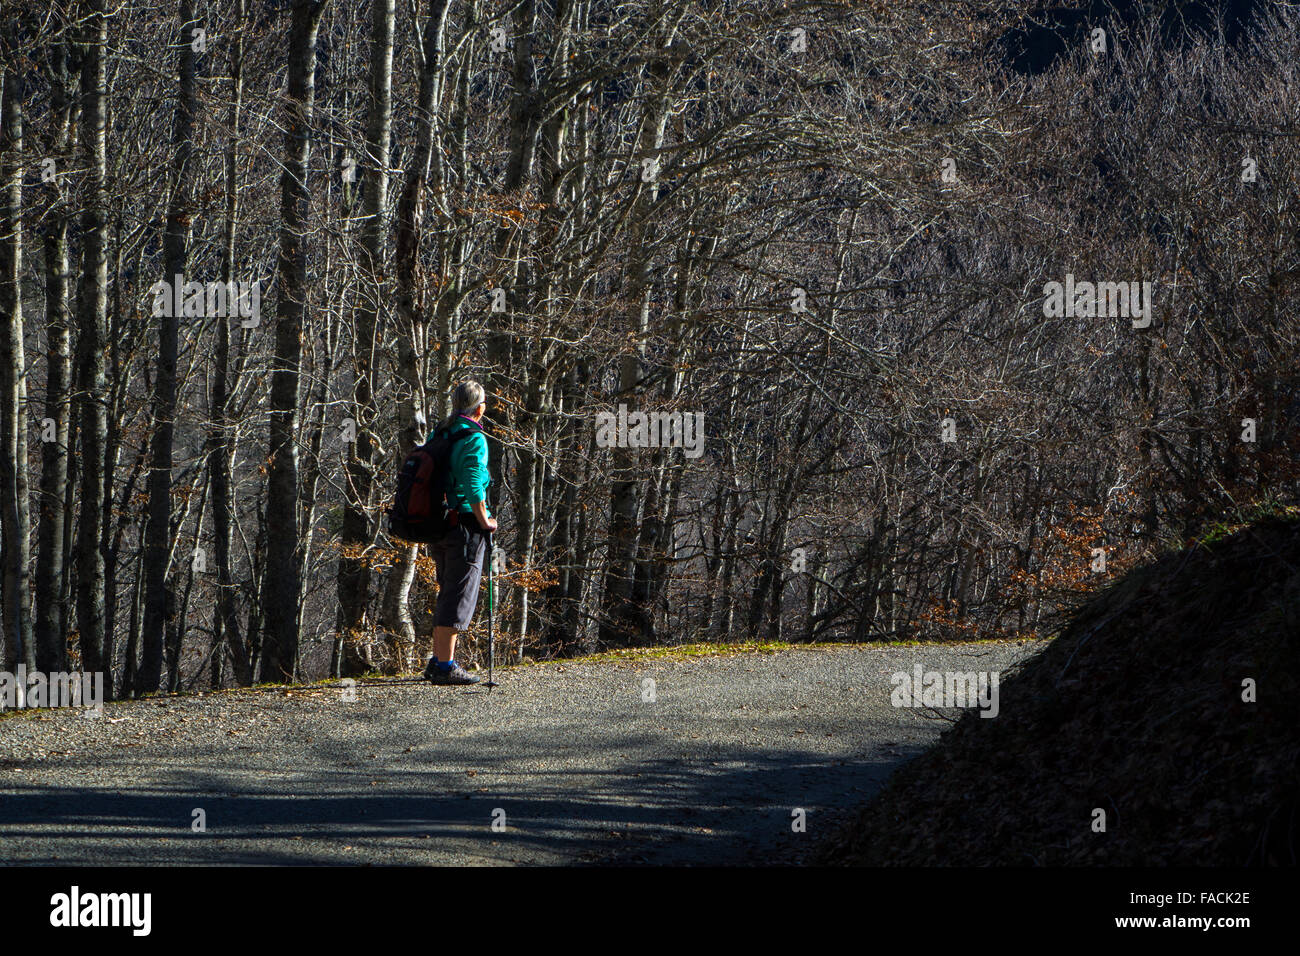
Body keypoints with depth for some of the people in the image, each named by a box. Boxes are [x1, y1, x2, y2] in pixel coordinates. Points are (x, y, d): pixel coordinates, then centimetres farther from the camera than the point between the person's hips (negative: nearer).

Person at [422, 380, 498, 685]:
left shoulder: (438, 435, 11)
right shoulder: (473, 439, -12)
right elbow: (473, 484, -21)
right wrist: (484, 521, -10)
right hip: (465, 524, -8)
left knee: (447, 592, 19)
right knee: (459, 596, -4)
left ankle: (438, 661, 22)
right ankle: (445, 666, -6)